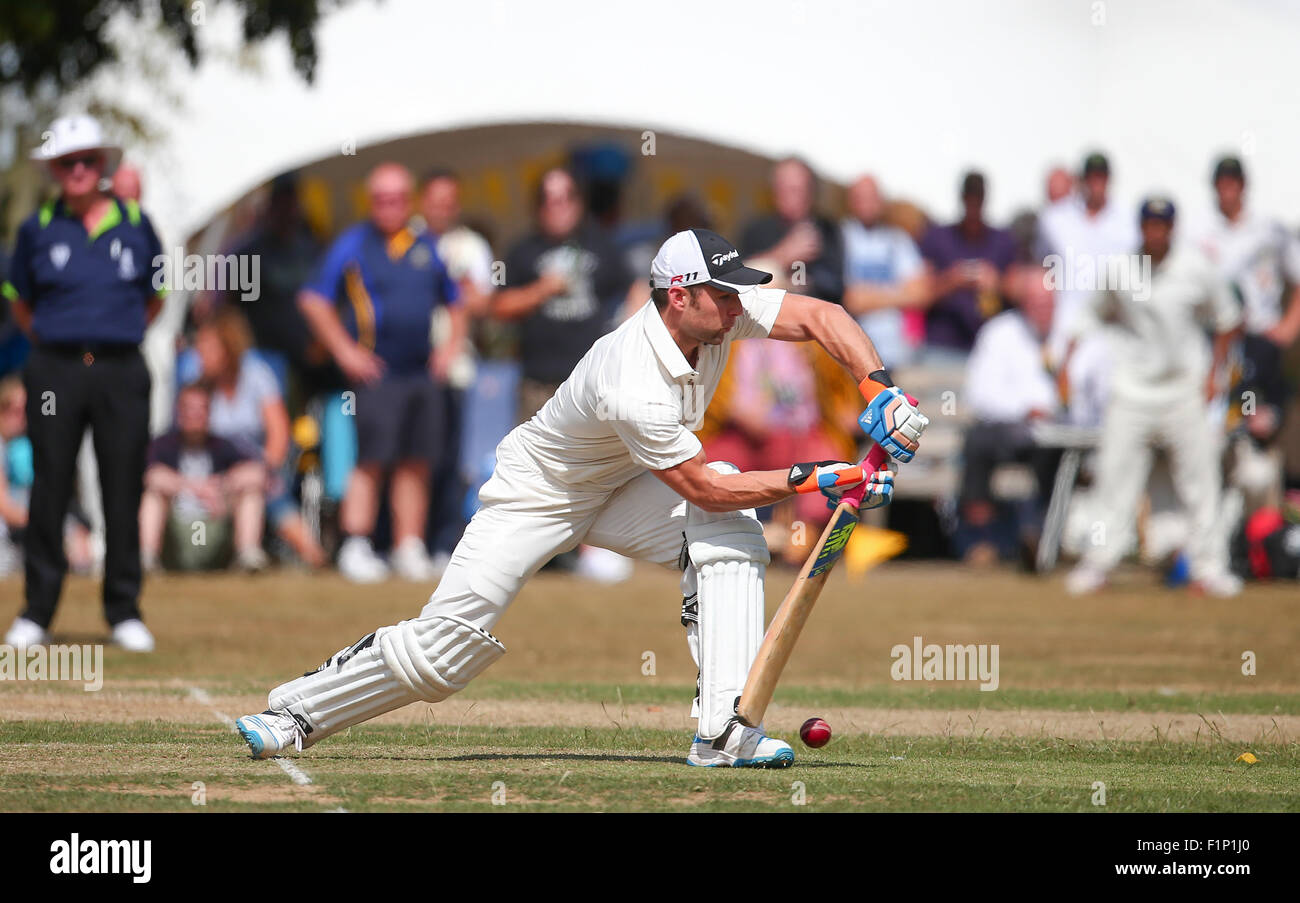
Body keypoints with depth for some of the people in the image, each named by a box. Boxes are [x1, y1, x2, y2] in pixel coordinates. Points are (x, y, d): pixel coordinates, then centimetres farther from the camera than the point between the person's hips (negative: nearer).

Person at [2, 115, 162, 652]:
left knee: (124, 491, 1)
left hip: (121, 371, 1)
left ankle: (124, 612, 9)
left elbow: (154, 298, 18)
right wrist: (56, 337, 9)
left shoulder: (136, 225, 7)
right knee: (49, 491, -1)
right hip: (55, 372, -1)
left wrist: (118, 335, 10)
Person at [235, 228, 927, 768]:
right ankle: (298, 712, 11)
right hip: (538, 495, -7)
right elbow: (703, 489, -30)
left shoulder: (720, 312, -19)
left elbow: (820, 316, -19)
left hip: (618, 488, 7)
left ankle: (724, 732, -21)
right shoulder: (635, 391, -38)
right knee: (442, 650, -11)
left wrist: (879, 391, -34)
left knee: (730, 537, -19)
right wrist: (815, 481, -30)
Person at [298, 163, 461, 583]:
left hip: (421, 372, 5)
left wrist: (450, 343, 12)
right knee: (371, 460, -10)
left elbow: (456, 299, 27)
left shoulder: (426, 247, 14)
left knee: (416, 464, 5)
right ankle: (355, 548, -8)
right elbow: (314, 301, -2)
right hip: (376, 372, -5)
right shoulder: (353, 244, 0)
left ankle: (410, 549, 10)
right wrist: (345, 352, -7)